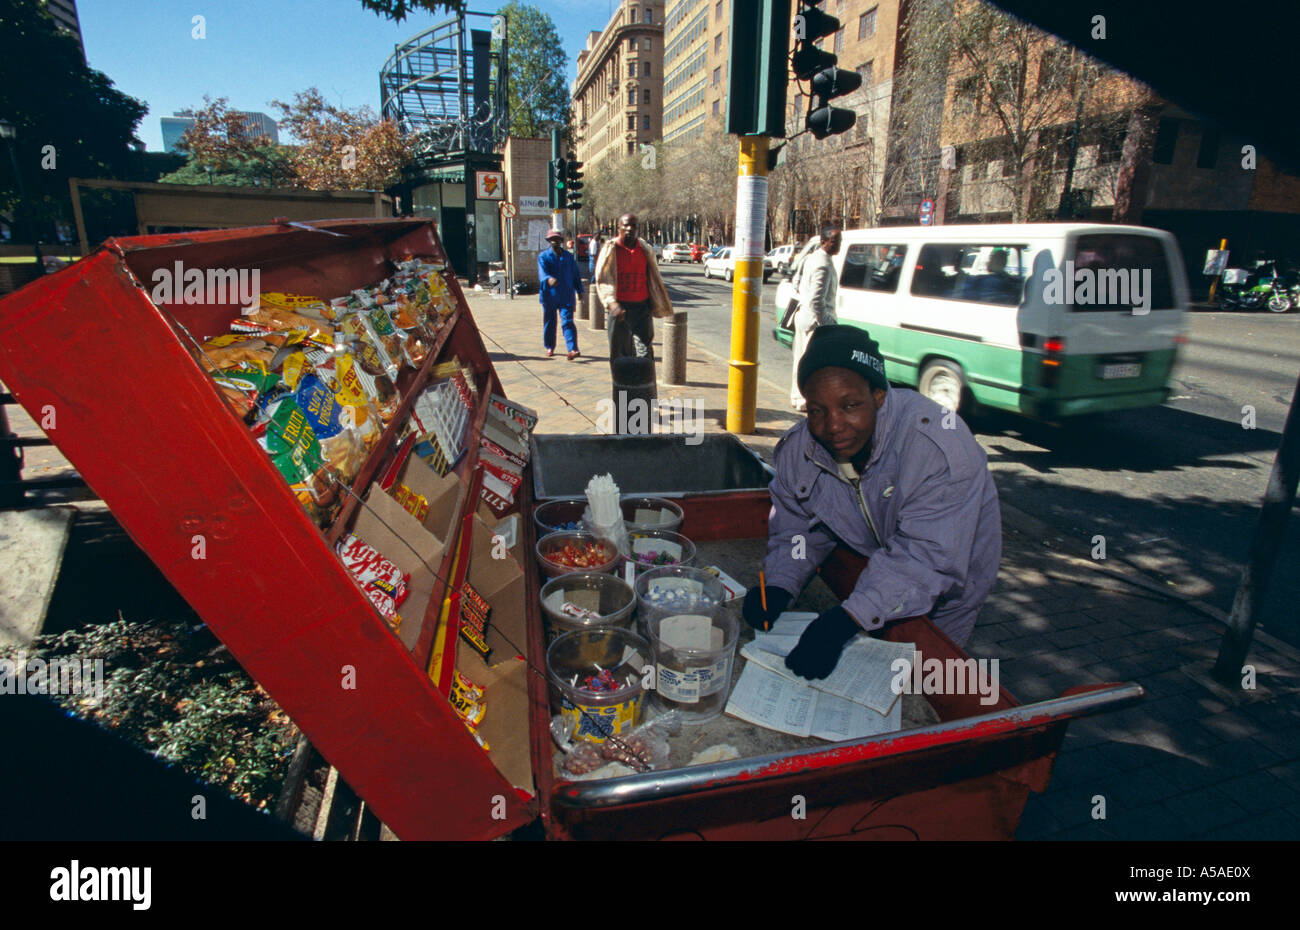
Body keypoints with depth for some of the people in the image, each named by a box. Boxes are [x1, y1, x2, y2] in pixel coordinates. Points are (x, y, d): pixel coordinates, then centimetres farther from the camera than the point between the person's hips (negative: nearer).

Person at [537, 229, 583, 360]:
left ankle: (572, 349, -20)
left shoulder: (569, 257, 10)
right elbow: (542, 272, -17)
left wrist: (579, 290, 15)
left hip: (566, 296, 0)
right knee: (549, 322, 10)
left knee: (567, 322, -11)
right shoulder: (543, 256, 1)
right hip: (549, 295, 0)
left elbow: (576, 275, 17)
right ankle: (550, 347, 26)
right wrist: (548, 279, -38)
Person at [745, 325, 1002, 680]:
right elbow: (796, 527, -8)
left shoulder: (938, 442, -35)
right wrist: (778, 587, -29)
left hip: (940, 600, -4)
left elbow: (927, 557, -40)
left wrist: (845, 620, -51)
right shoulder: (798, 448, -18)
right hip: (866, 575, 4)